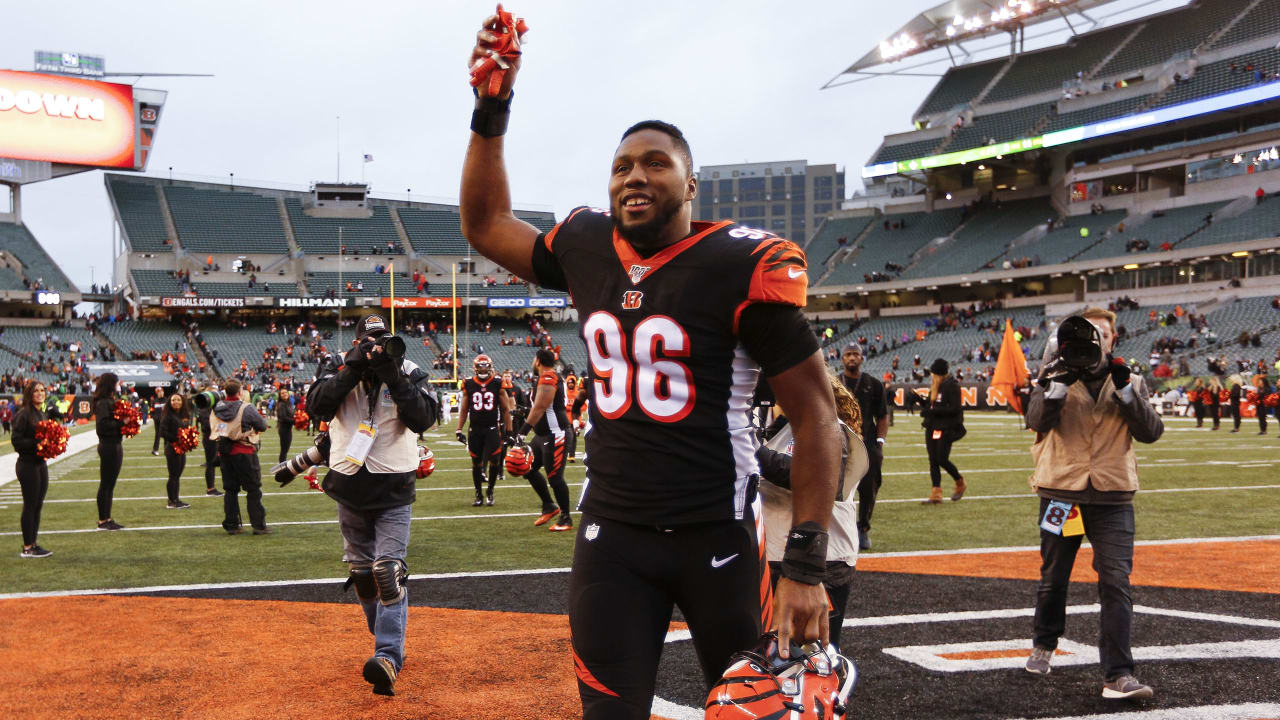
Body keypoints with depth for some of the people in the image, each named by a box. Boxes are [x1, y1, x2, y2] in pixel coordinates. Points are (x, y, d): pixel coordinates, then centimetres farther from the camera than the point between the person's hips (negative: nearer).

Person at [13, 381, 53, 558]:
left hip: (41, 463, 8)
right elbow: (17, 441, -16)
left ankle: (33, 544, 20)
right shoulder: (24, 414, -12)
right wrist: (36, 443, -25)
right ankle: (27, 548, 6)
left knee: (38, 505, 12)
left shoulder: (42, 413, 12)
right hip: (27, 465, -8)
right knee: (30, 505, -2)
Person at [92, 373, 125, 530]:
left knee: (110, 483, 14)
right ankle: (102, 520, 5)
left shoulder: (110, 401, 14)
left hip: (115, 445, 10)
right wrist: (121, 423, -20)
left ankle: (107, 519, 22)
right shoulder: (103, 403, -15)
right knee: (106, 483, -2)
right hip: (108, 446, -10)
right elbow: (102, 425, -25)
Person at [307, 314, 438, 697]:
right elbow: (316, 404, -19)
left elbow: (423, 419, -19)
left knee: (389, 571, -15)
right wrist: (354, 369, -27)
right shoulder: (338, 367, -2)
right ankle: (387, 641, 32)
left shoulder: (409, 372, -5)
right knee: (360, 572, 13)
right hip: (349, 485, 3)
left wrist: (394, 378, -28)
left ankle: (388, 659, -21)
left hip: (393, 489, -3)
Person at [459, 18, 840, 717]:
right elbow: (485, 224, 23)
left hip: (719, 534, -4)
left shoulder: (743, 264, -11)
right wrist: (491, 109, 10)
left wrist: (806, 565, -16)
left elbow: (815, 415, -11)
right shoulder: (587, 248, 5)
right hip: (611, 533, 4)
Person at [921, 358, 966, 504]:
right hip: (932, 428, 8)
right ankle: (936, 493, 4)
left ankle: (960, 483, 18)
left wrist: (932, 410, -20)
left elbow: (955, 409, -17)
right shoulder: (934, 386, 14)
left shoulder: (952, 386, -11)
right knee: (933, 460, 3)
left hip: (946, 429, -8)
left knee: (942, 459, -8)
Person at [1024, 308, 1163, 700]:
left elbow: (1150, 432, -6)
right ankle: (1044, 645, 37)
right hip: (1061, 491, 0)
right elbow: (1037, 420, -12)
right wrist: (1061, 381, -23)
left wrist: (1125, 391, -15)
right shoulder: (1056, 377, 5)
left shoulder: (1130, 382, 9)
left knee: (1116, 582, -11)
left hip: (1112, 497, 0)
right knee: (1053, 577, 12)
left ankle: (1118, 675, -12)